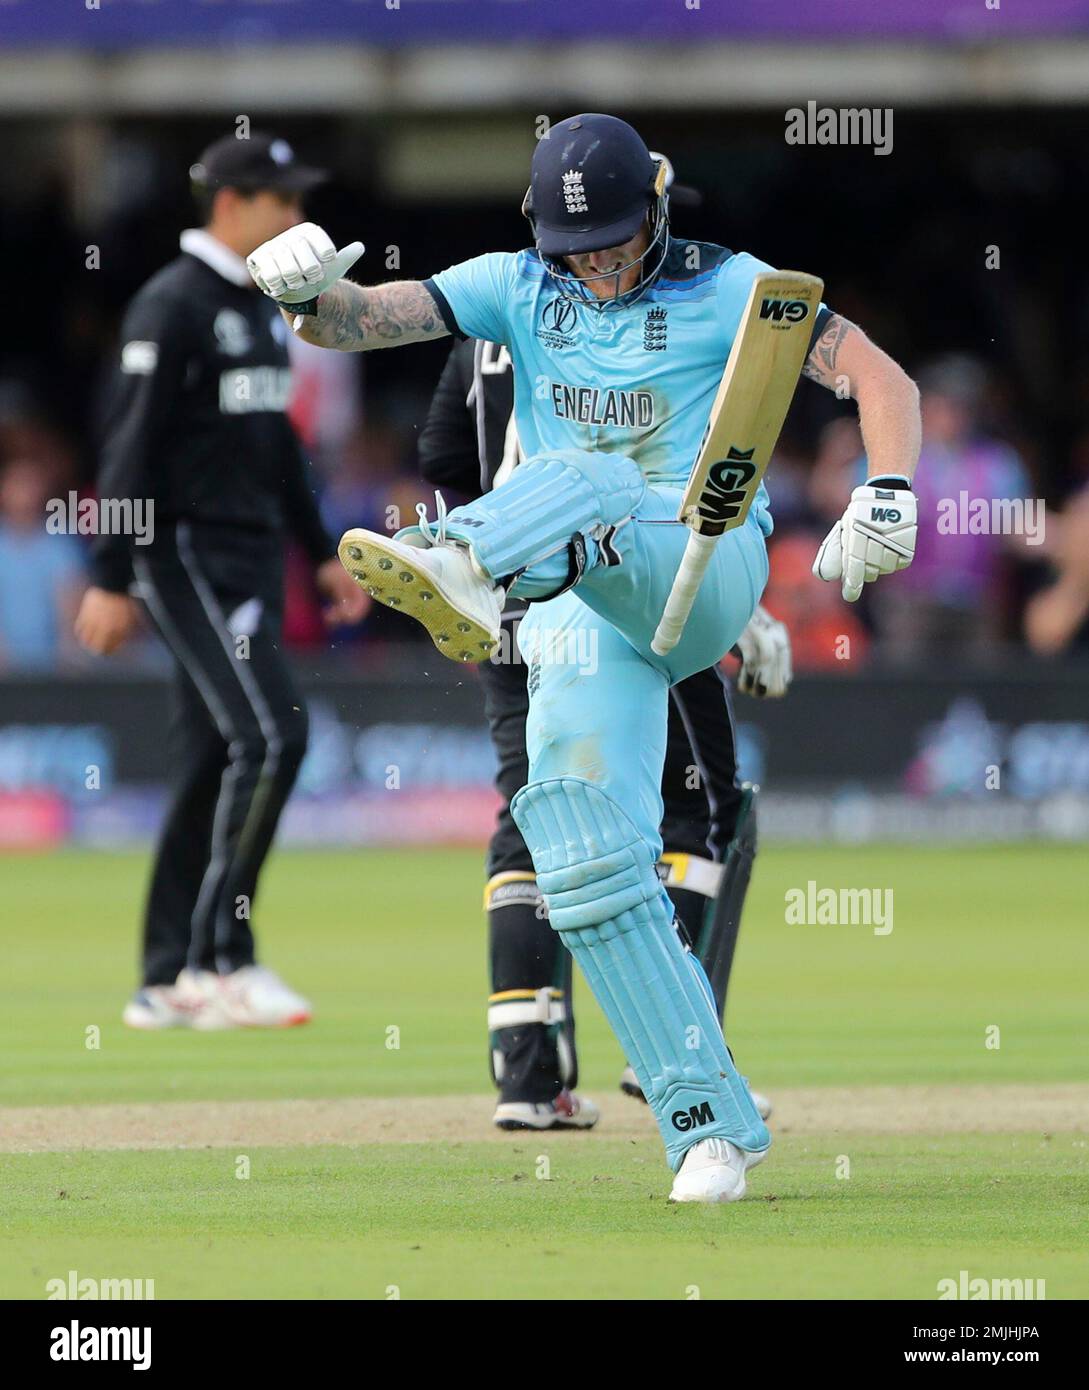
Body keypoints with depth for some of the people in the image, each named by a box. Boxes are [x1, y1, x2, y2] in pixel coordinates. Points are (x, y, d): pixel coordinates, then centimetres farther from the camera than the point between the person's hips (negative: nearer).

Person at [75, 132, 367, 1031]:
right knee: (269, 733, -17)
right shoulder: (173, 307, -12)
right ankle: (220, 959, -15)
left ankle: (169, 981, 11)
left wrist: (321, 551, 22)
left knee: (216, 763, 8)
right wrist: (111, 579, -18)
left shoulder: (260, 308, 16)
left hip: (254, 555, 9)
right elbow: (132, 448, -14)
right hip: (191, 552, -9)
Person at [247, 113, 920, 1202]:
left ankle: (464, 570, -70)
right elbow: (364, 319, 1)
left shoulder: (725, 288, 4)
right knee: (589, 869, -10)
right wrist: (312, 298, -23)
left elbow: (882, 378, -2)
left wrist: (886, 498, -21)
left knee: (589, 481, -35)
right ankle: (710, 1122, -5)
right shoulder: (518, 290, 13)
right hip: (583, 617, 4)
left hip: (704, 570, -4)